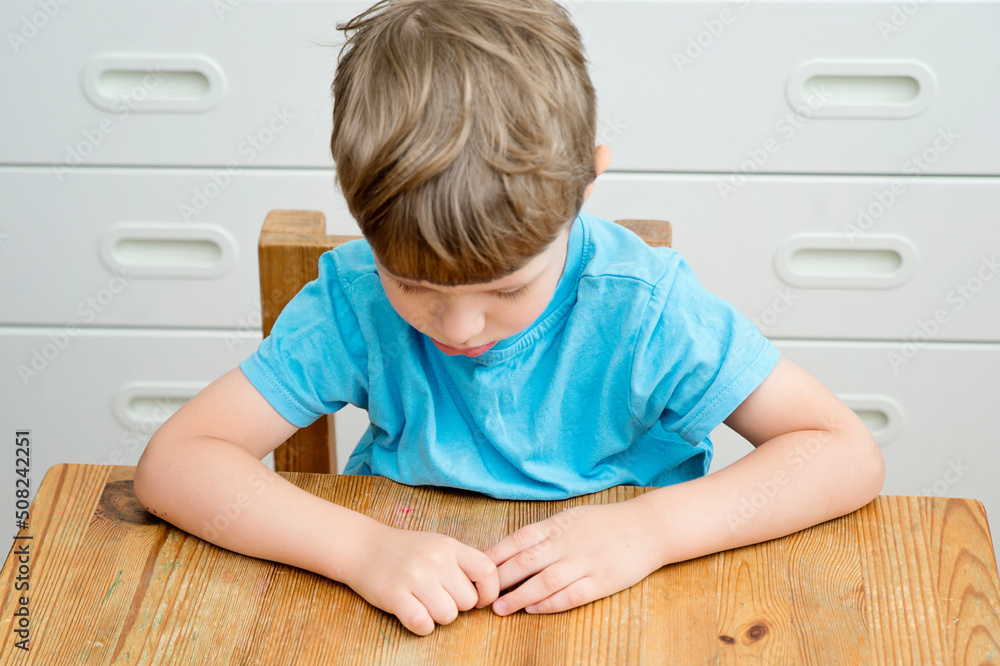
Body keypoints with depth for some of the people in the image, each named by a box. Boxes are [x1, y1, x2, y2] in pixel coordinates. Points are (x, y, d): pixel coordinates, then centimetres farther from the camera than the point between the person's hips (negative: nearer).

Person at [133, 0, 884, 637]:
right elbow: (174, 462, -15)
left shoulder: (642, 308, -17)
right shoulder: (355, 301, -14)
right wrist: (361, 547, -28)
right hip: (413, 623, 1)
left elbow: (849, 455, -14)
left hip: (617, 622, 0)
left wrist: (650, 528, -26)